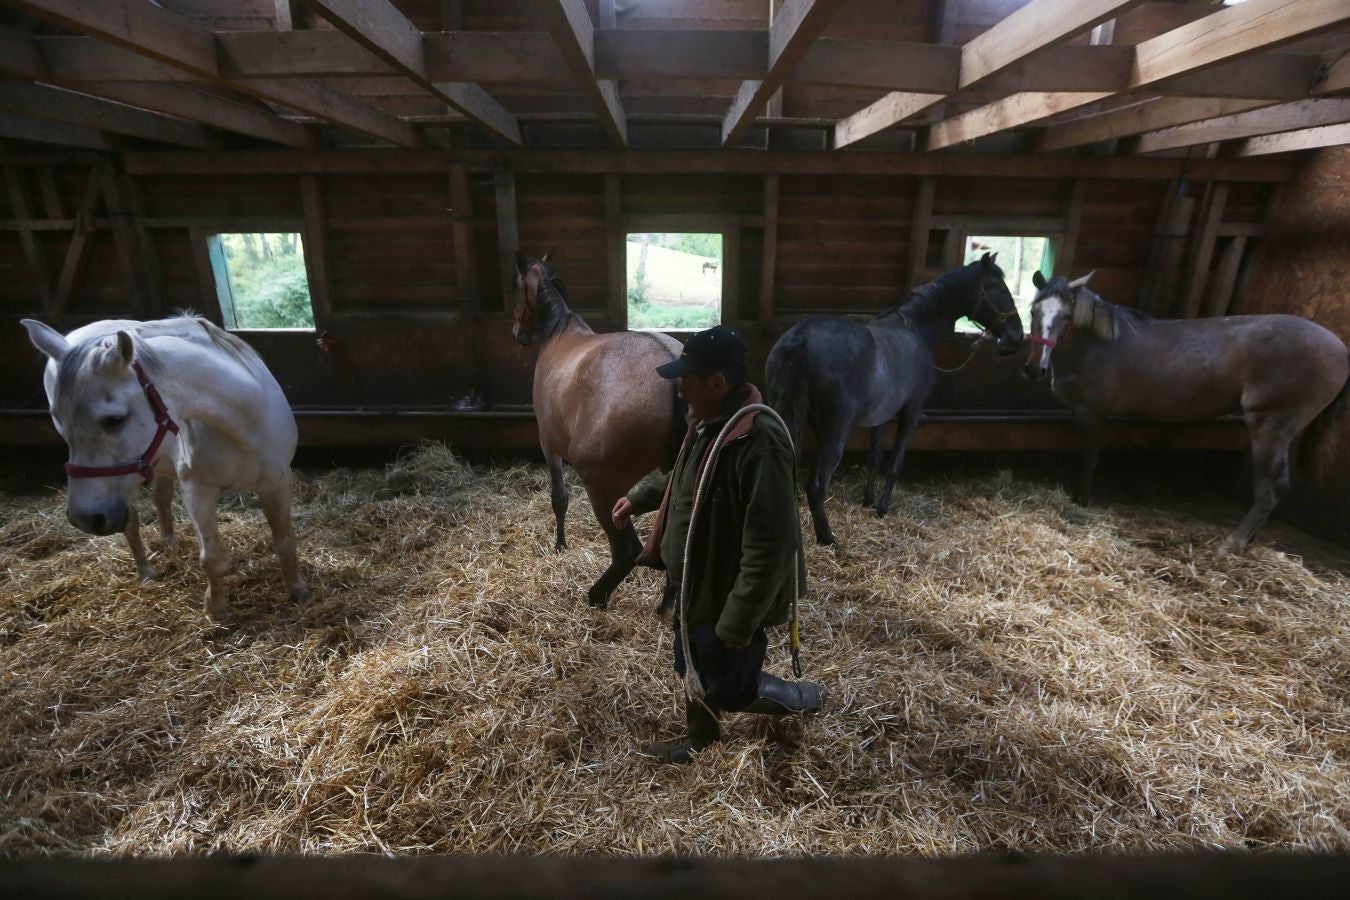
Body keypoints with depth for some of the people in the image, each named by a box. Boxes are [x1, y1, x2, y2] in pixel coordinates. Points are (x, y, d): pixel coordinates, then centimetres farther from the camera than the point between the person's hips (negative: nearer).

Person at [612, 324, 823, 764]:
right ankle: (698, 735, 54)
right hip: (695, 581, 9)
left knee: (727, 689, 11)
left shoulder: (760, 442, -33)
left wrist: (737, 624, -26)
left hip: (727, 594, -9)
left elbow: (770, 549, -31)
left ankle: (803, 697, 37)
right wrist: (639, 497, 12)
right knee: (692, 665, 27)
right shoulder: (708, 421, -2)